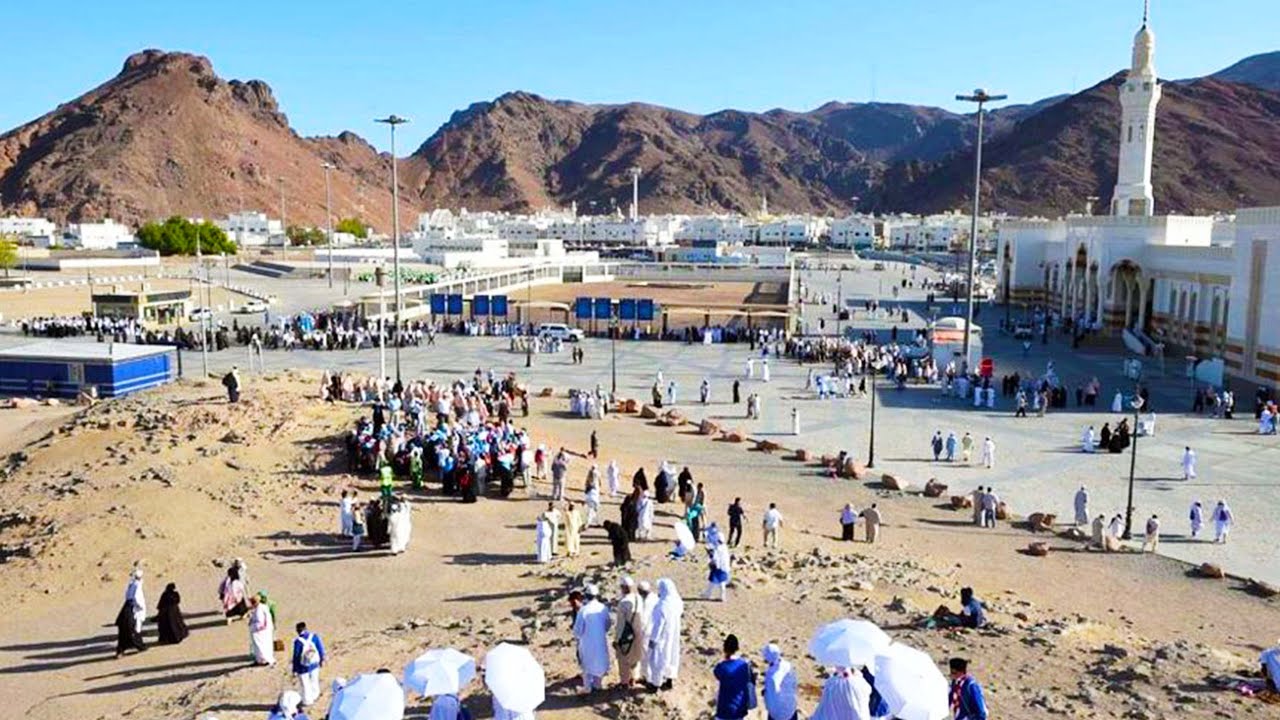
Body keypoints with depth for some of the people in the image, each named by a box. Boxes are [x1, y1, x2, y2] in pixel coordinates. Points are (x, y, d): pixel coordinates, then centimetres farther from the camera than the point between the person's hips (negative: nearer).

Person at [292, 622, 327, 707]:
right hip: (314, 664, 4)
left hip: (303, 667, -4)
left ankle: (307, 701, 27)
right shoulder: (314, 636, -11)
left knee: (305, 684, 13)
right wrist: (322, 659, 16)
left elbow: (296, 656, -16)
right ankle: (315, 696, 41)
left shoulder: (298, 641, -23)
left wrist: (294, 669, -5)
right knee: (314, 680, 25)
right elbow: (321, 649, -1)